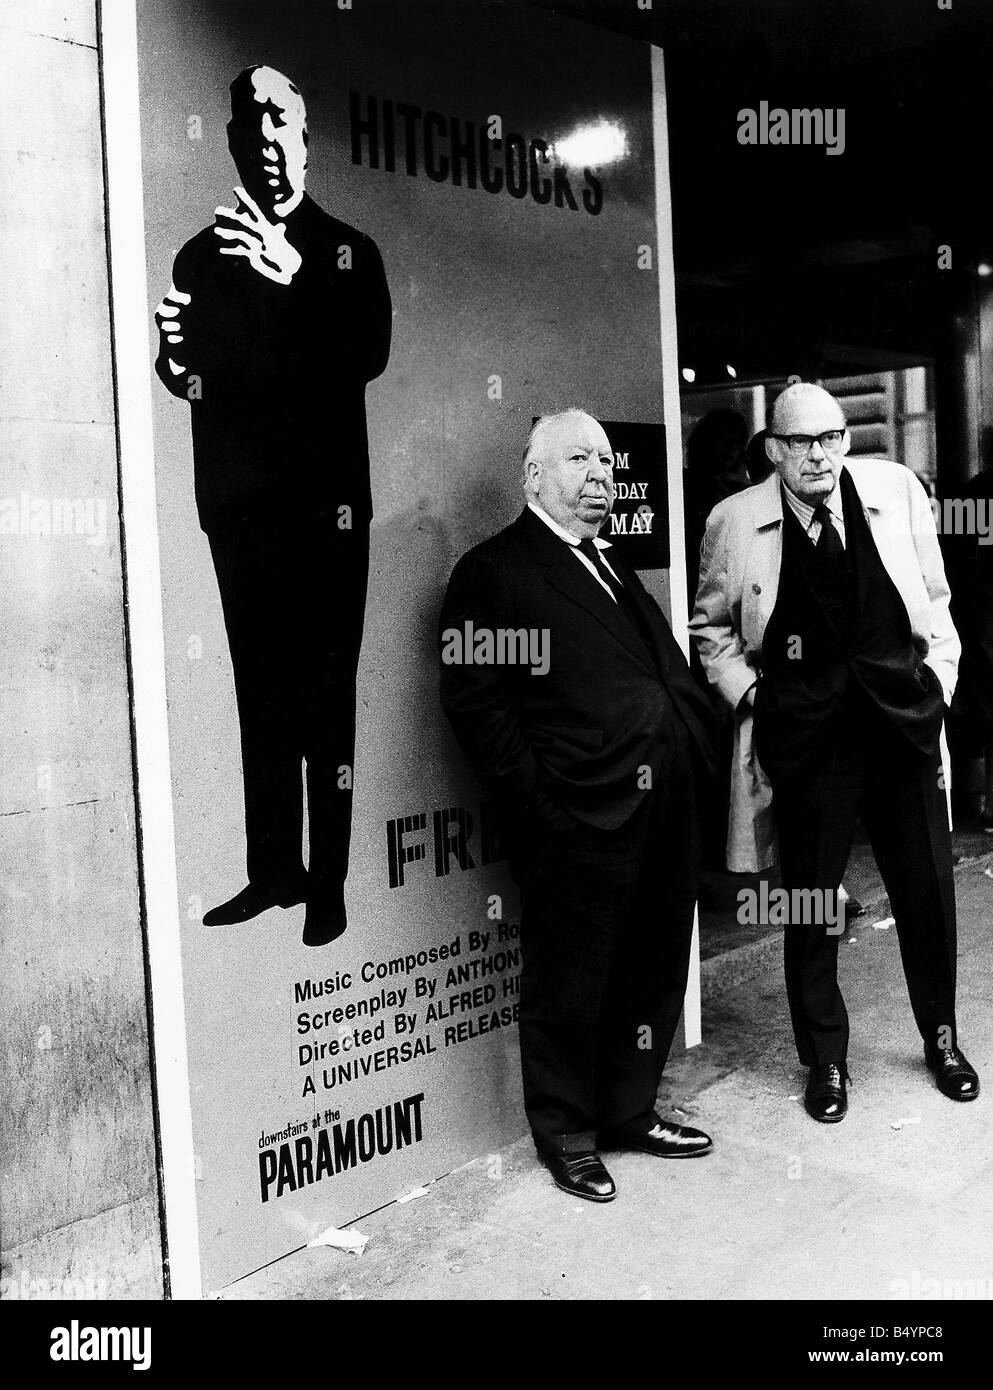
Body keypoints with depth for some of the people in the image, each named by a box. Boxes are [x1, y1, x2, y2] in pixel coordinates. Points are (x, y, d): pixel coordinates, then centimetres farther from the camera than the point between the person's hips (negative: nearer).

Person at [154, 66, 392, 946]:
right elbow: (188, 381, 7)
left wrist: (297, 281, -20)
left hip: (328, 502, -2)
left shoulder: (348, 251, 8)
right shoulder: (204, 256, 15)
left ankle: (329, 882, 2)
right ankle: (274, 869, 13)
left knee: (327, 690, -4)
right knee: (260, 690, 5)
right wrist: (175, 356, -15)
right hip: (240, 505, 3)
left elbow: (370, 355, -9)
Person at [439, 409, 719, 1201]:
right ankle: (567, 1137, 25)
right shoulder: (493, 572, -5)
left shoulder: (618, 569, 20)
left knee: (653, 973, 17)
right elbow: (472, 699, -11)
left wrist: (695, 750, 8)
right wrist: (534, 793, -15)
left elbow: (673, 677, 22)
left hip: (663, 811, 8)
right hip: (575, 820, -7)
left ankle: (631, 1112, 35)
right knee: (568, 986, 7)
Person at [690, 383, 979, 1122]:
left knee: (929, 888, 11)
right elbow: (711, 625, 11)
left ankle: (942, 1037, 35)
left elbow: (934, 595, 11)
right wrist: (750, 693, 1)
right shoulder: (735, 522, -3)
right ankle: (826, 1058, 25)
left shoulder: (896, 489, 1)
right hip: (804, 730, -1)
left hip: (904, 719, 2)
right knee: (810, 899, 6)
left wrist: (938, 678, 5)